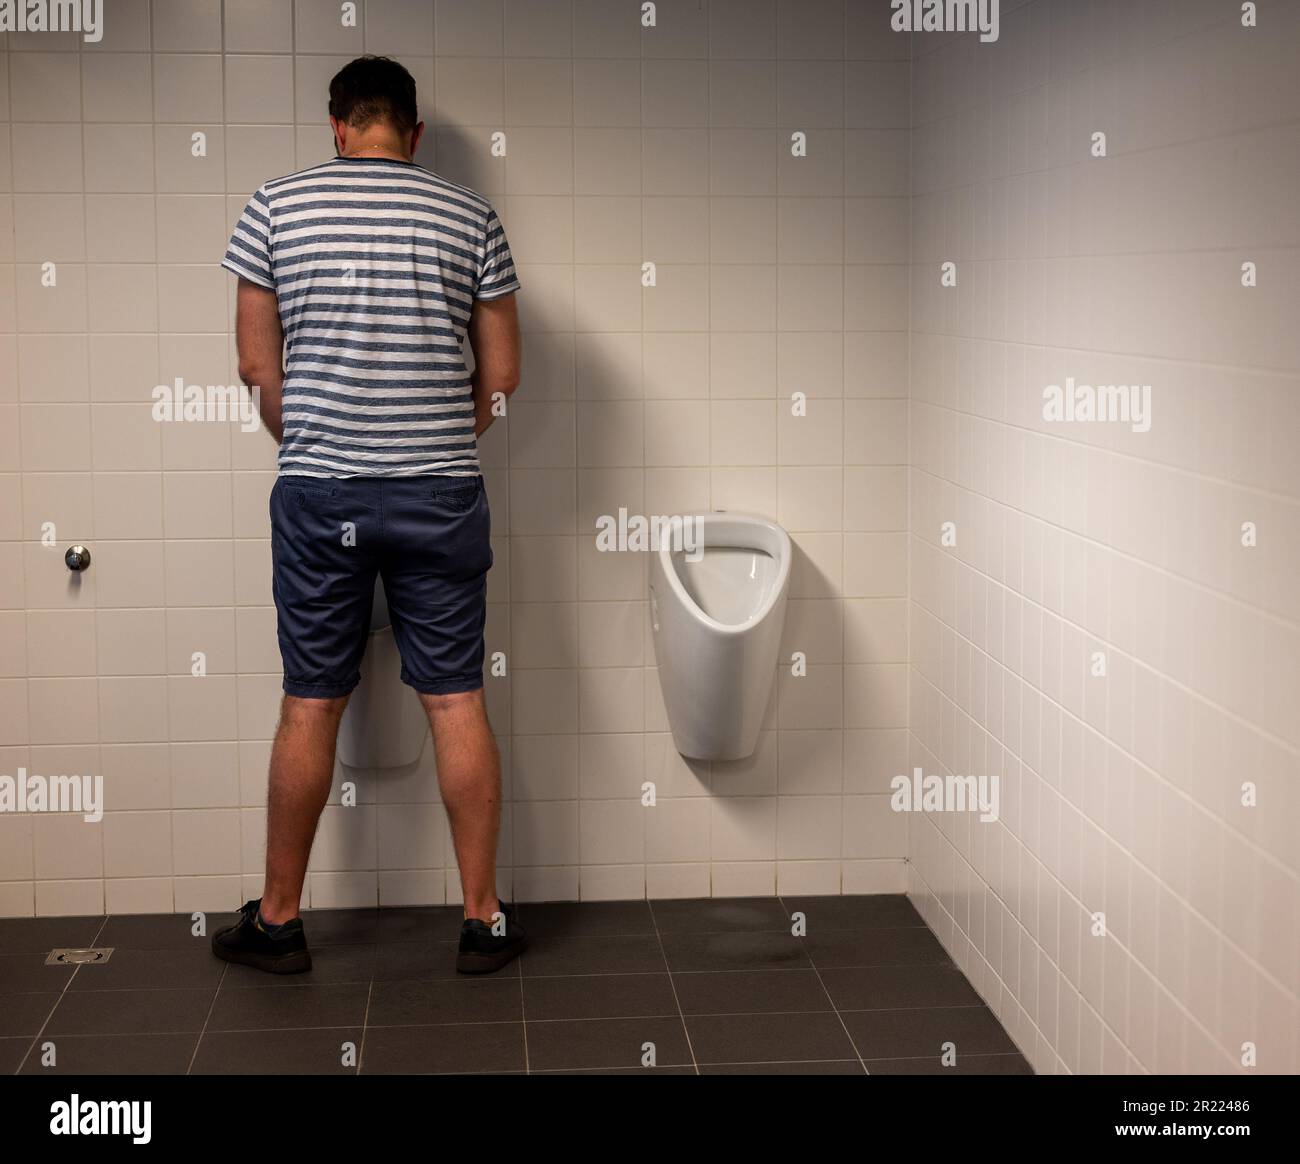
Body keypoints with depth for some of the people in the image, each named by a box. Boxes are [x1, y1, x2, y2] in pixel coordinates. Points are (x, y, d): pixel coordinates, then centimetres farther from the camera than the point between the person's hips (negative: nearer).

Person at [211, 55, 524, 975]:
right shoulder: (471, 217, 2)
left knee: (311, 707, 7)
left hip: (319, 492, 0)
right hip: (442, 495, 0)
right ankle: (484, 919, 13)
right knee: (457, 702, 5)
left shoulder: (277, 207, 0)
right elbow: (502, 372, 4)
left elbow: (257, 364, 1)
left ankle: (278, 920, 19)